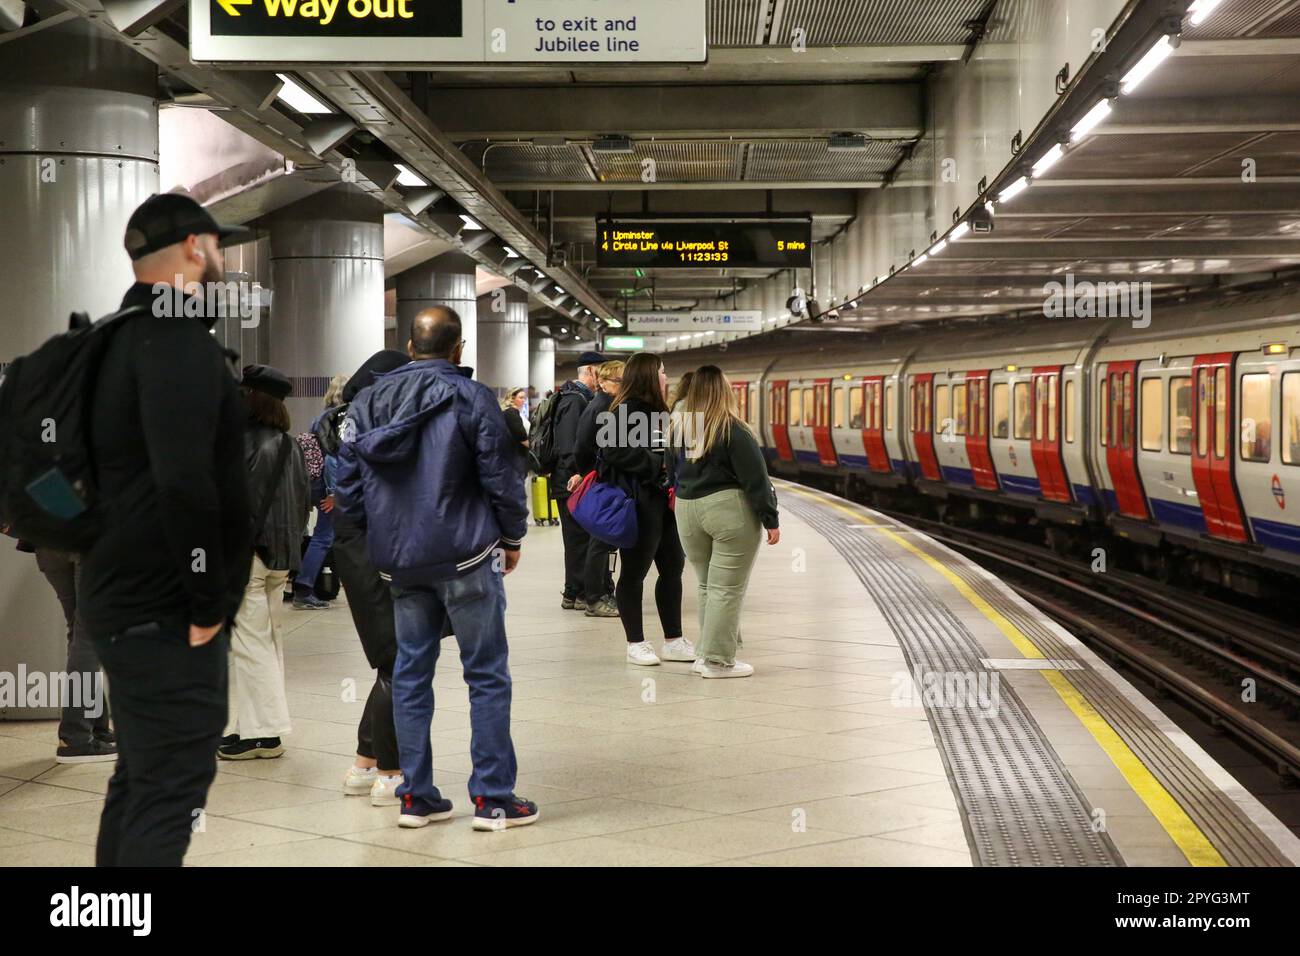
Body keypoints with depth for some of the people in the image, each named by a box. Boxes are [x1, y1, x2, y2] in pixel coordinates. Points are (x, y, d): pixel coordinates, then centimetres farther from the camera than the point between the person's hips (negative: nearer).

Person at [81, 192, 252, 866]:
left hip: (129, 595, 10)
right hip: (166, 609, -10)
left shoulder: (132, 333, 15)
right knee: (170, 789, -8)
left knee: (141, 778, 18)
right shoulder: (177, 336, -16)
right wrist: (208, 600, -19)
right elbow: (184, 480, -28)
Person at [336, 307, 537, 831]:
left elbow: (348, 482, 7)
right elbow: (500, 476, -9)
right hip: (465, 557, -5)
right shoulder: (471, 398, -9)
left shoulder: (368, 401, 6)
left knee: (410, 673, 11)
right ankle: (493, 799, 1)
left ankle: (416, 796, 13)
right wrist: (512, 537, 5)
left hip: (401, 561, 5)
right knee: (487, 675, 2)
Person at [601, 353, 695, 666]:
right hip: (638, 502, -10)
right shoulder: (626, 411, -14)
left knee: (673, 567, 13)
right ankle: (636, 644, 10)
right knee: (635, 572, 1)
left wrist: (672, 480, 6)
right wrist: (656, 467, -18)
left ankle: (673, 641, 21)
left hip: (662, 500, 10)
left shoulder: (657, 411, 16)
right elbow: (615, 452, -24)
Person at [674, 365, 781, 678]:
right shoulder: (732, 429, -11)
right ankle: (717, 660, 0)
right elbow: (755, 478, -11)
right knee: (726, 589, -1)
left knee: (707, 586, 17)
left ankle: (707, 653, 20)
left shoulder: (679, 427, 5)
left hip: (686, 511, 6)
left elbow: (674, 472, 10)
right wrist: (770, 519, -7)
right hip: (729, 511, -6)